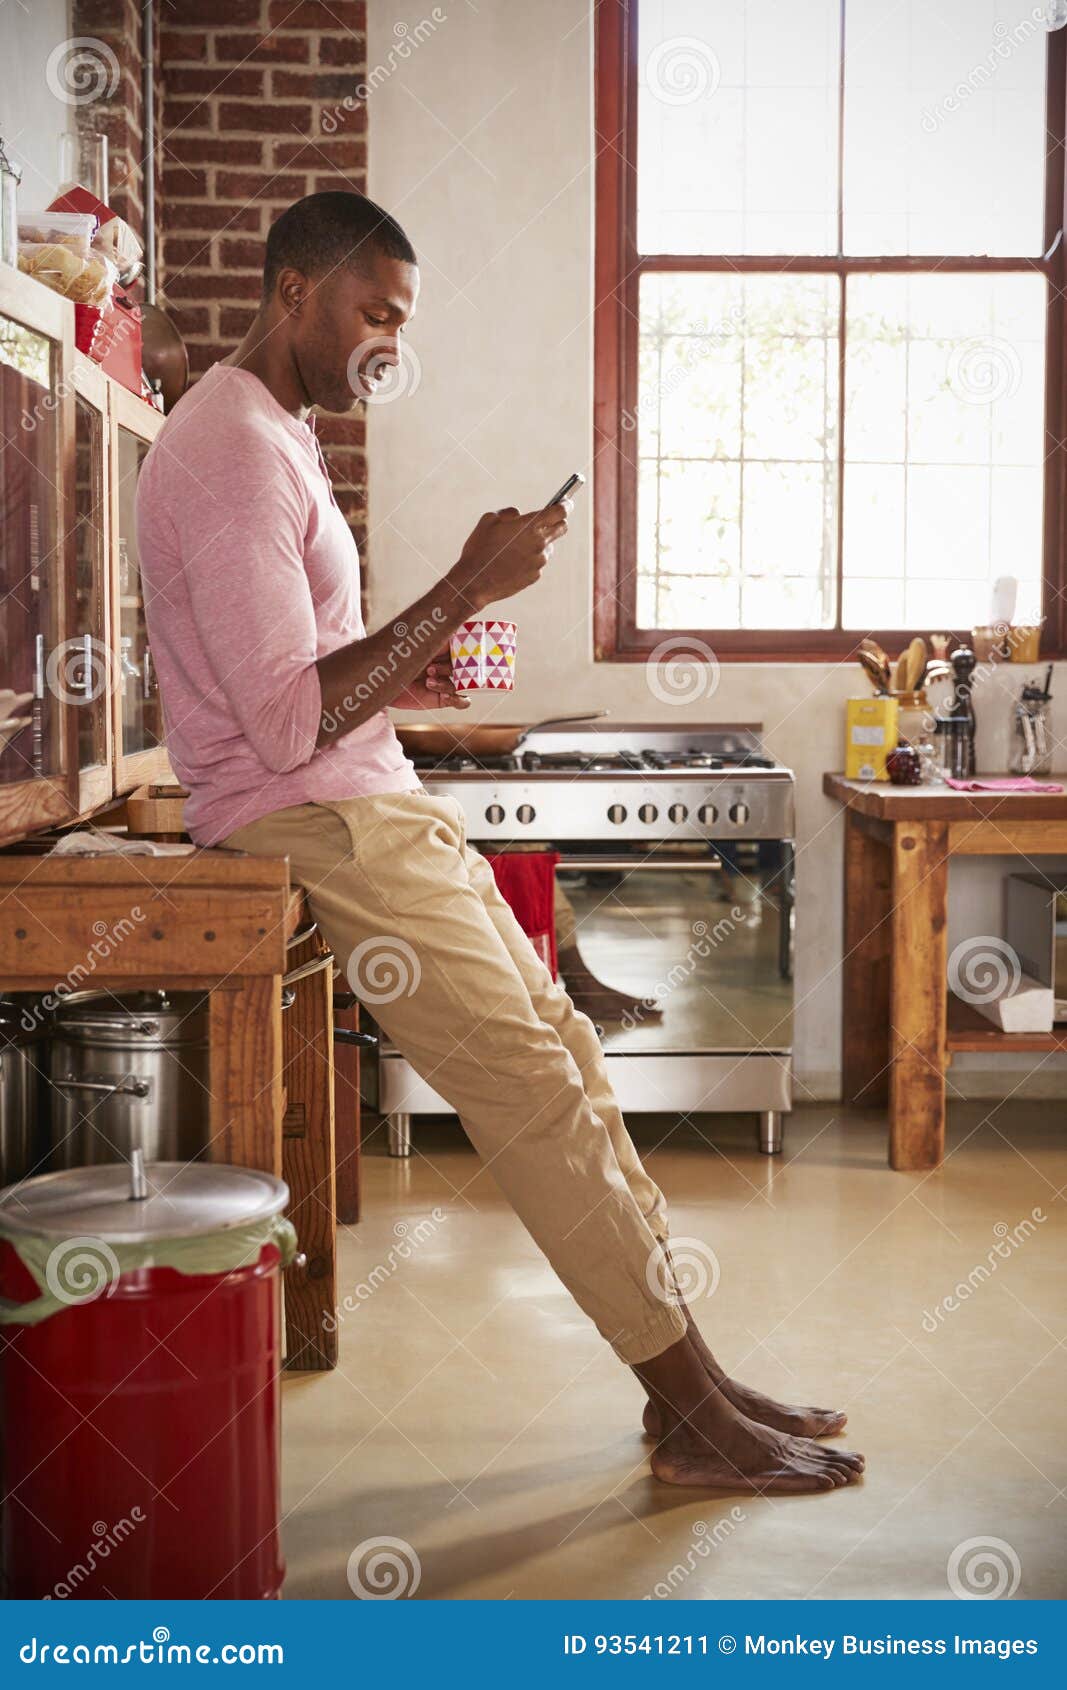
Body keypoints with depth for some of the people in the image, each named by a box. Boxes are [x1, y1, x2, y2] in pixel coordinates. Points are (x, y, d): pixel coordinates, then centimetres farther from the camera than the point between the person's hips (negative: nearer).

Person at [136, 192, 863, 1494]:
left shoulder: (270, 439, 20)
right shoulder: (233, 453, -15)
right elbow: (286, 725, -22)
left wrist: (405, 677, 7)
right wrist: (465, 589, -19)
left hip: (375, 805, 10)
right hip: (310, 824, -10)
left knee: (562, 1045, 5)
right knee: (529, 1082, -13)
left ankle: (685, 1379, 8)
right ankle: (691, 1412, -6)